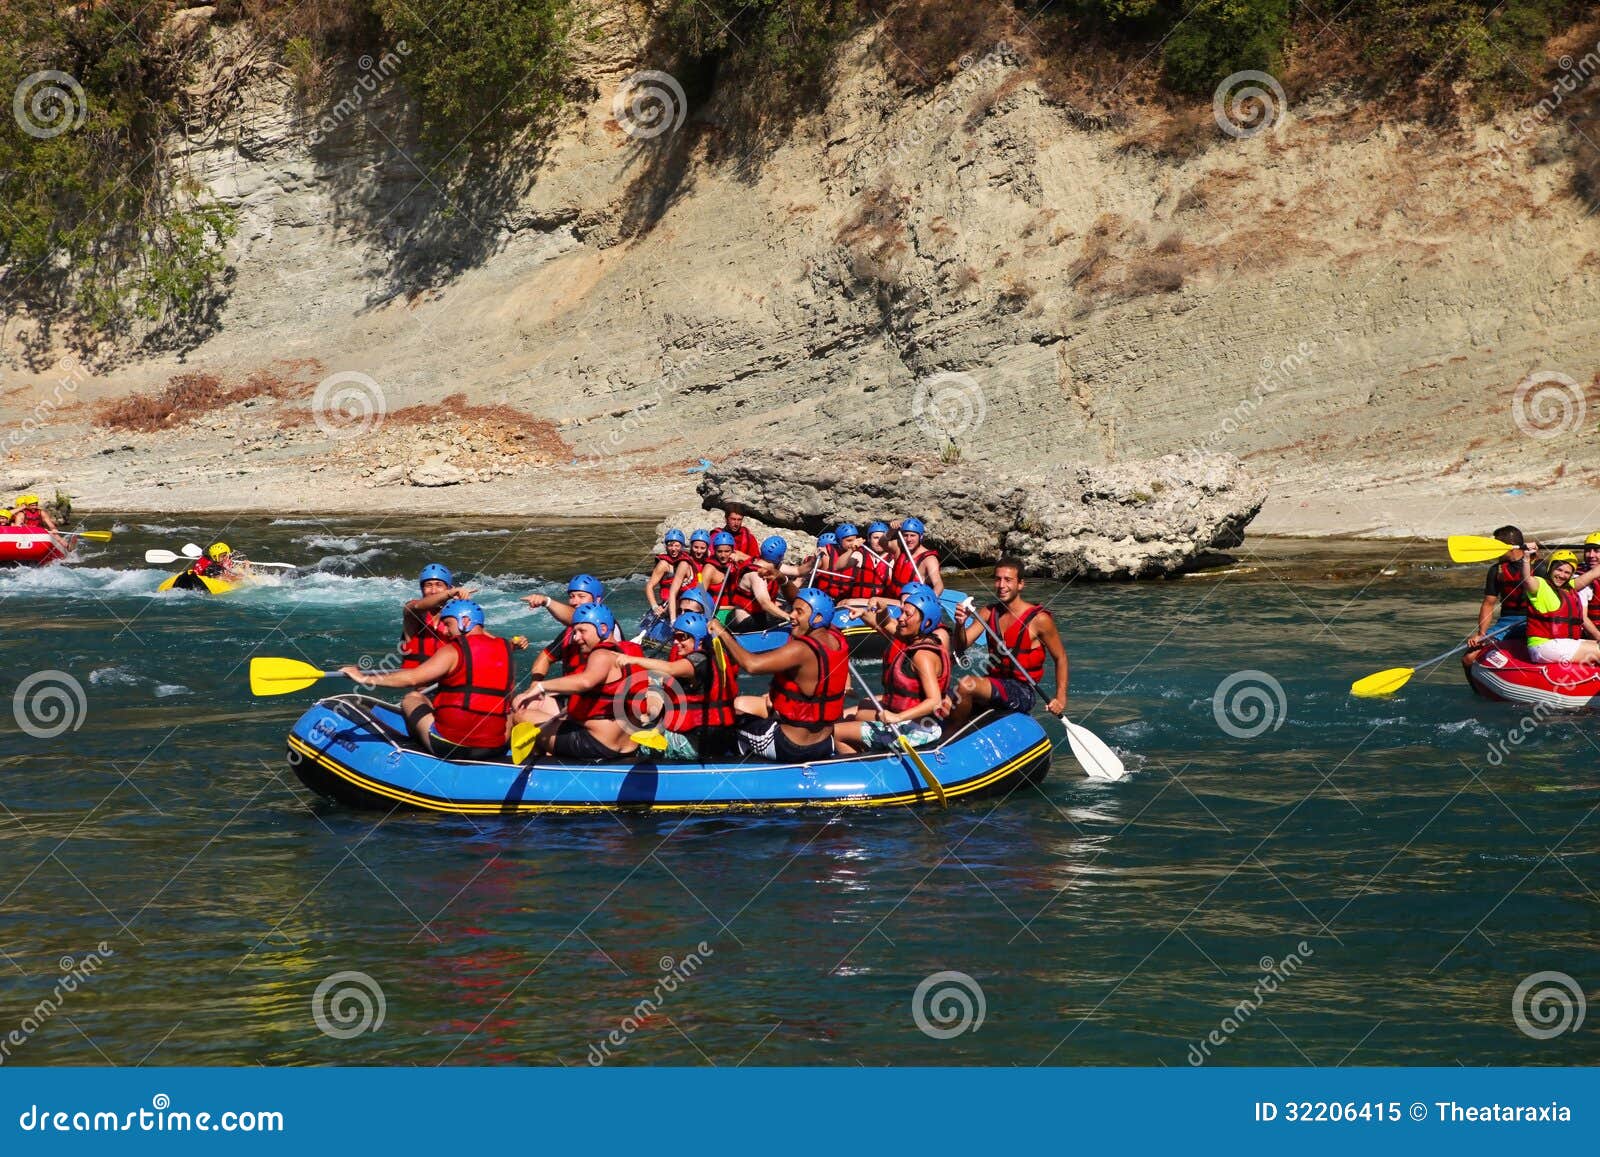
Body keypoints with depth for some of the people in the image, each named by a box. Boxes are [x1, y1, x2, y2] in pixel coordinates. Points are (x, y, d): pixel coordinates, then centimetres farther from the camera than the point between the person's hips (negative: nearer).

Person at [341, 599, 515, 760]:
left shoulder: (453, 651, -9)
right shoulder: (506, 653, 8)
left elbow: (411, 678, -16)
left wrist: (364, 678, -10)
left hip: (448, 748, -5)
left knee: (412, 698, 18)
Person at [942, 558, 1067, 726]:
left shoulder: (1039, 619, -9)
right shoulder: (989, 612, 7)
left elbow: (1060, 657, -1)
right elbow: (962, 645, 0)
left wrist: (1061, 699, -9)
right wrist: (960, 624, -23)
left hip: (1022, 694, -6)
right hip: (994, 684, 6)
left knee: (966, 684, -29)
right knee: (946, 707, -18)